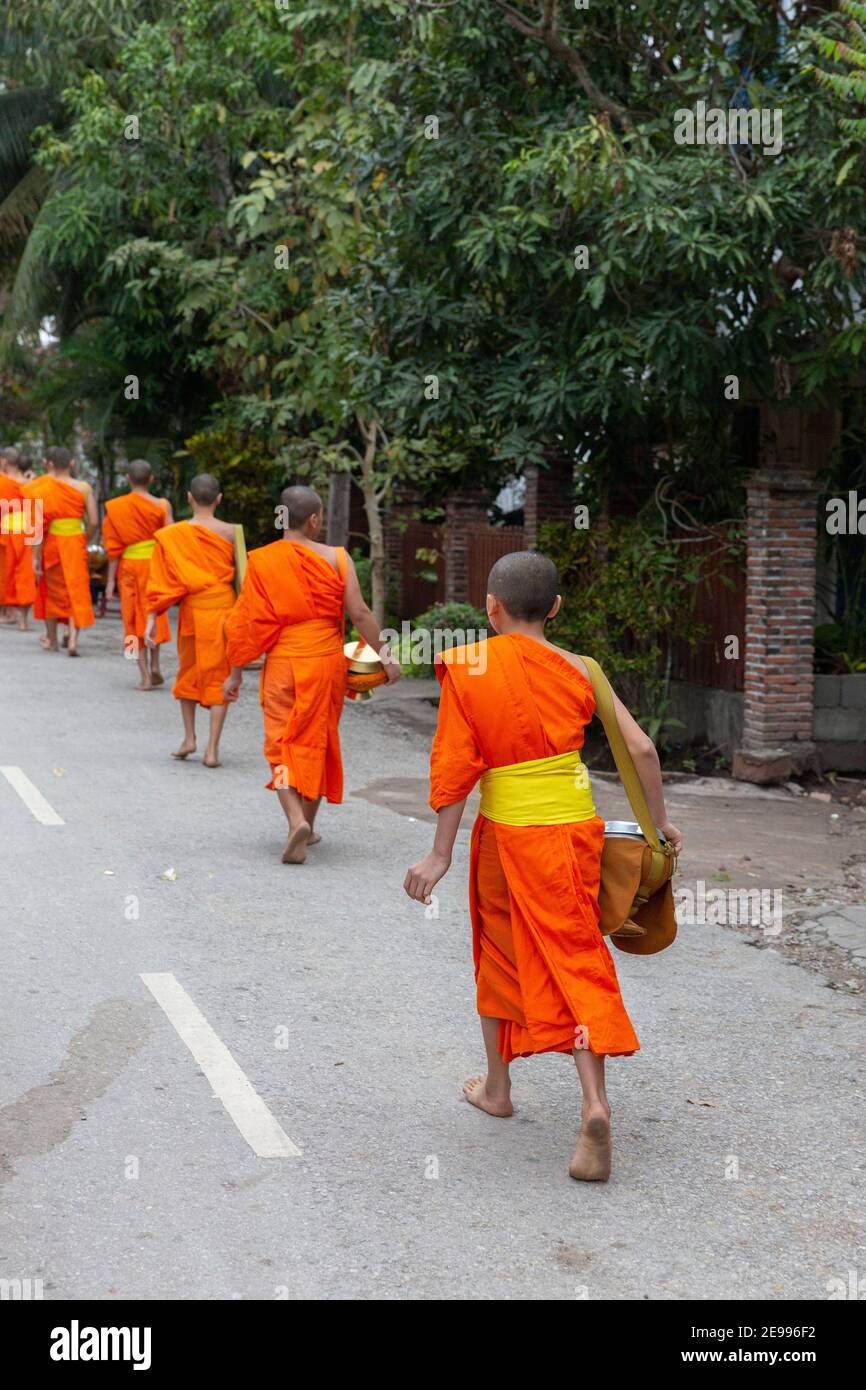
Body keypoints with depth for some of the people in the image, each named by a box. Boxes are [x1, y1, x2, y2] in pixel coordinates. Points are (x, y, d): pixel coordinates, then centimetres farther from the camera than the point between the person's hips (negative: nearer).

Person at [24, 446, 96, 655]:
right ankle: (73, 638, -12)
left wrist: (36, 556, -9)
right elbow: (93, 522, -4)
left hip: (52, 542, -1)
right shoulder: (83, 487, -3)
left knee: (51, 590, 15)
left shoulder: (44, 488, -7)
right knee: (76, 590, 5)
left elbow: (40, 525, -12)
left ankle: (52, 640, 26)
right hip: (76, 542, 1)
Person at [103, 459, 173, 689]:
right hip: (155, 565, 0)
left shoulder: (116, 507, -4)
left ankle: (145, 676, 5)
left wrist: (111, 580, 1)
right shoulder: (161, 505, -6)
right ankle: (155, 666, 11)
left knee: (135, 619, 8)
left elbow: (113, 548, -3)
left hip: (128, 567, 0)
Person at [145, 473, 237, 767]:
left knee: (188, 673, 21)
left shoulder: (172, 535, -5)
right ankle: (212, 748, 0)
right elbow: (240, 574, 2)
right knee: (219, 677, 5)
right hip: (224, 608, 0)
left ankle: (189, 738, 18)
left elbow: (161, 581, -7)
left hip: (192, 611, 0)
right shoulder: (230, 532, -4)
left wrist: (151, 619, -5)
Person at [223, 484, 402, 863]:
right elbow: (360, 613, -8)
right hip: (326, 662, 1)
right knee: (316, 741, 15)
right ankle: (308, 825, 23)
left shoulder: (260, 561, -4)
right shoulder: (335, 558, -6)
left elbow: (247, 622, -2)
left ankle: (296, 820, -17)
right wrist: (385, 656, 1)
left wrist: (235, 673, 7)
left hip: (282, 664, -1)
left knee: (282, 745, 6)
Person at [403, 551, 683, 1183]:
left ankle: (497, 1086, 35)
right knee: (576, 960, 6)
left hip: (506, 829, -1)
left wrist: (442, 853, -4)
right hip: (574, 826, 1)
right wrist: (661, 821, 11)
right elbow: (640, 748, -3)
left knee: (500, 952, 19)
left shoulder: (465, 667, -8)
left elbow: (456, 767, -10)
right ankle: (595, 1102, -10)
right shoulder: (577, 669, -1)